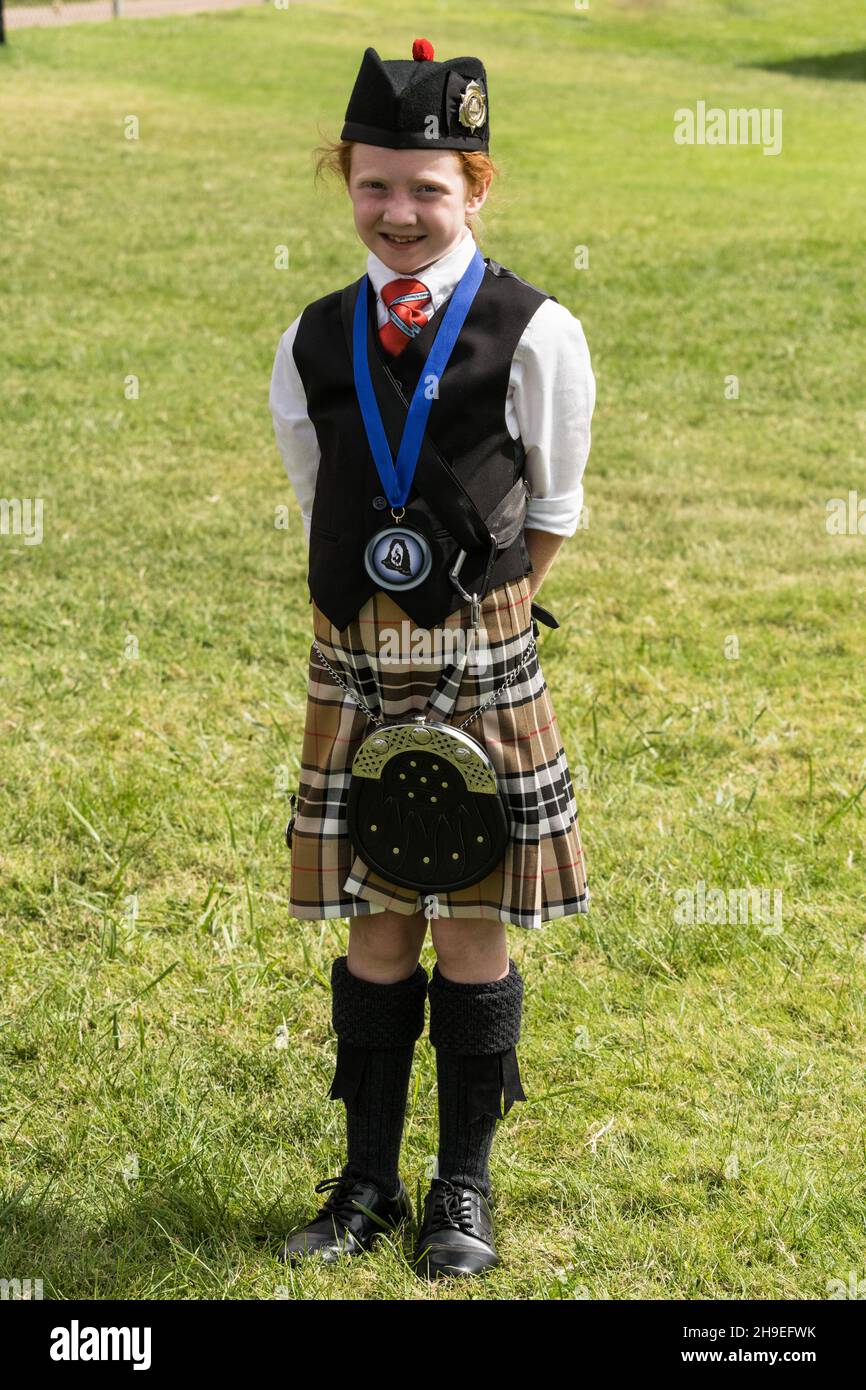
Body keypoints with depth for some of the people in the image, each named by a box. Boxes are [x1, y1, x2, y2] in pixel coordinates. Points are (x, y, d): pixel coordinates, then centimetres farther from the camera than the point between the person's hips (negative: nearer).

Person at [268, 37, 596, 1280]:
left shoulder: (535, 336, -5)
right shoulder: (312, 345, 4)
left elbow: (554, 512, 6)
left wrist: (471, 606, 5)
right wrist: (379, 608, 10)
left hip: (483, 664, -2)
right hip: (353, 664, 3)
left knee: (475, 932, 5)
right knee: (375, 932, 10)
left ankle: (465, 1189, 20)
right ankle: (369, 1180, 23)